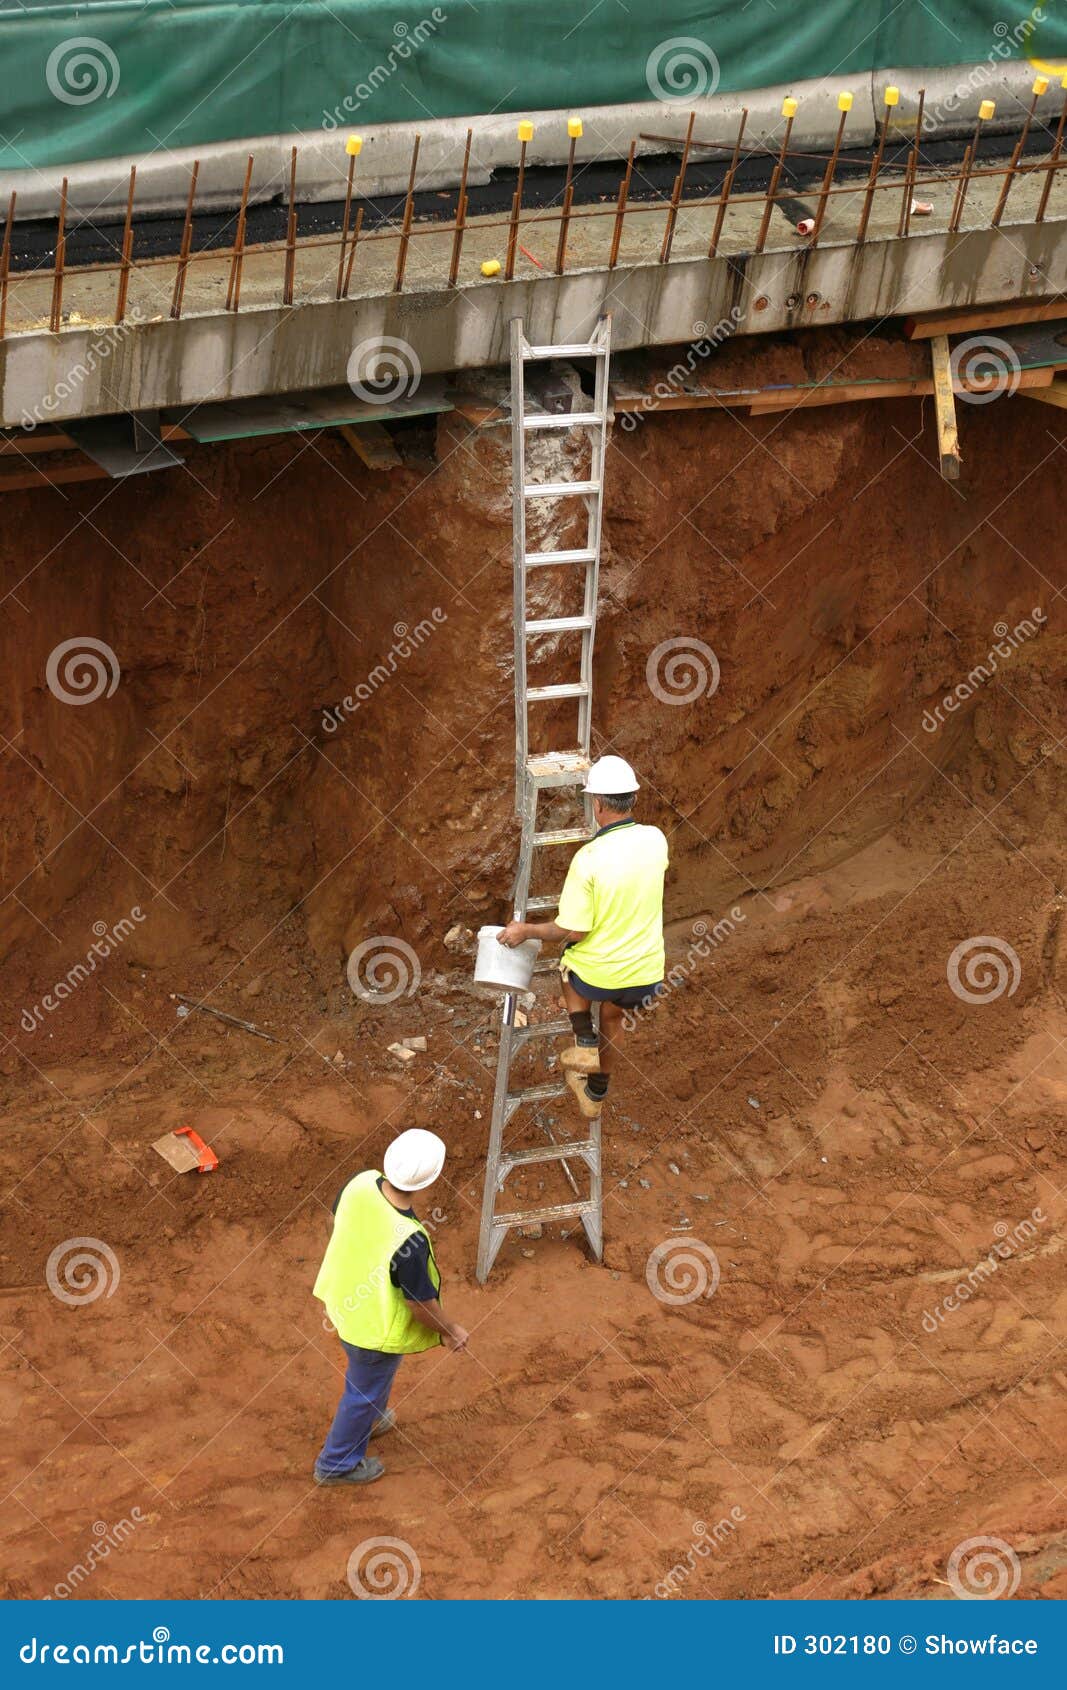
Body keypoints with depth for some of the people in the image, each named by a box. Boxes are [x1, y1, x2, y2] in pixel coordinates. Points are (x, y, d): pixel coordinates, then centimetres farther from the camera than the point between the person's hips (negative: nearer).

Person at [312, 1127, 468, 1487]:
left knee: (365, 1375, 36)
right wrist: (451, 1331, -5)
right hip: (375, 1327, -7)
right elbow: (421, 1305, -25)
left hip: (343, 1297, 7)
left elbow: (336, 1220, -1)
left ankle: (367, 1421, 64)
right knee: (366, 1392, 22)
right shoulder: (409, 1242, -42)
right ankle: (337, 1463, 45)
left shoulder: (361, 1183, -24)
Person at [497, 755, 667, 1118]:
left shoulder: (588, 859, -24)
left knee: (569, 965, 33)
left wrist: (525, 931, -3)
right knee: (612, 1018, 35)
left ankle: (585, 1044, 22)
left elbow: (573, 931, -19)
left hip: (598, 975, -4)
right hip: (646, 975, 4)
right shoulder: (655, 840, -10)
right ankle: (595, 1095, 48)